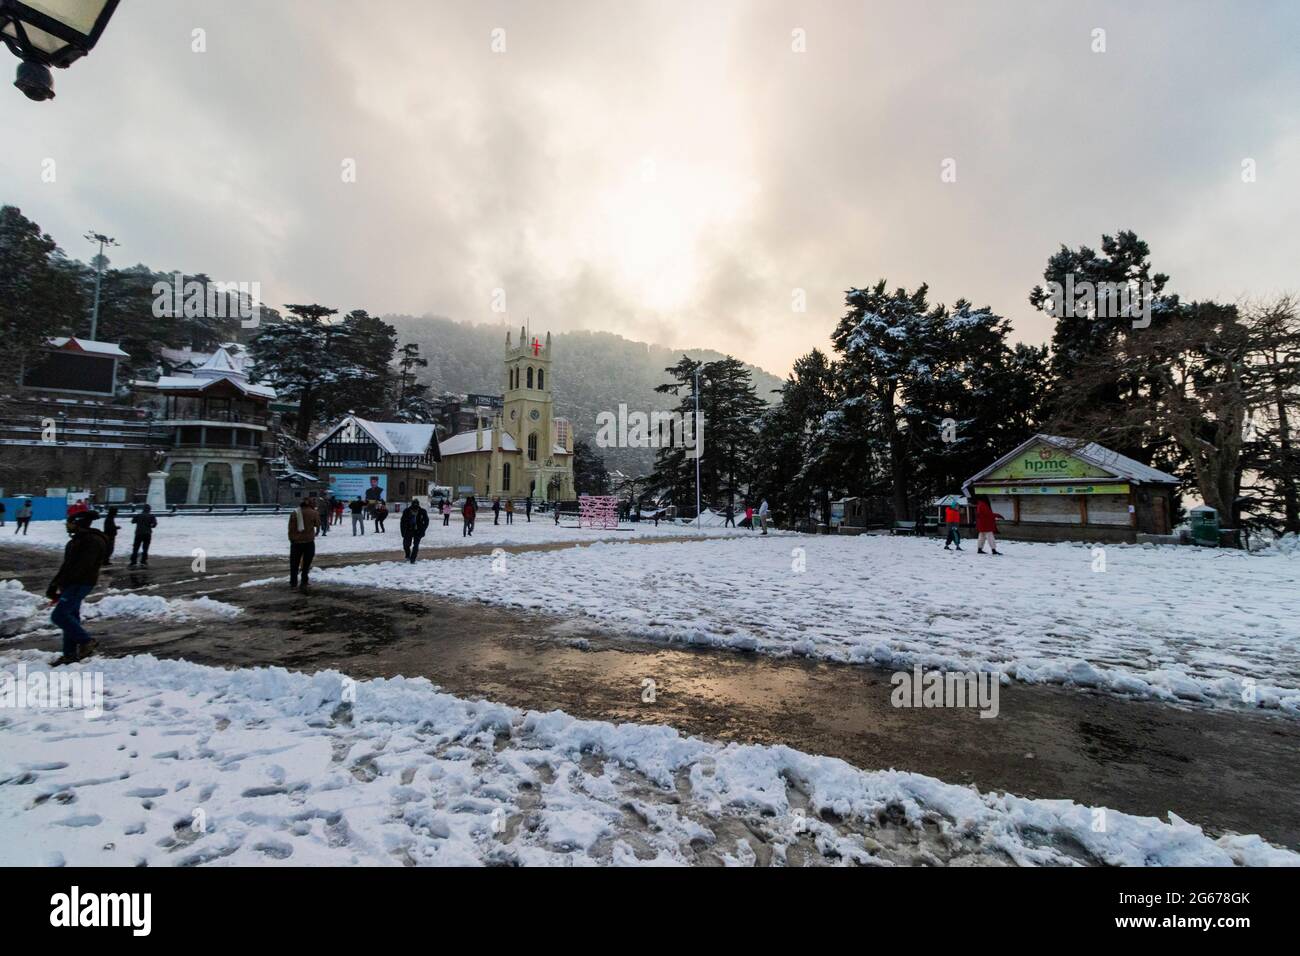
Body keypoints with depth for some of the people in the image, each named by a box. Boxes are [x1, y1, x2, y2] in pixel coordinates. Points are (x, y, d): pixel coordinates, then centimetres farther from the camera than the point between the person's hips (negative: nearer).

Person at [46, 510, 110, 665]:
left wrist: (58, 583, -21)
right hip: (73, 584, 10)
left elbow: (82, 566, -23)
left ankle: (86, 641, -2)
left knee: (59, 616, -13)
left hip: (81, 584, -10)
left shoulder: (93, 541, -16)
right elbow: (67, 564, 18)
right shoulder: (77, 540, 16)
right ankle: (70, 653, 19)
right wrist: (55, 585, 10)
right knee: (70, 616, 12)